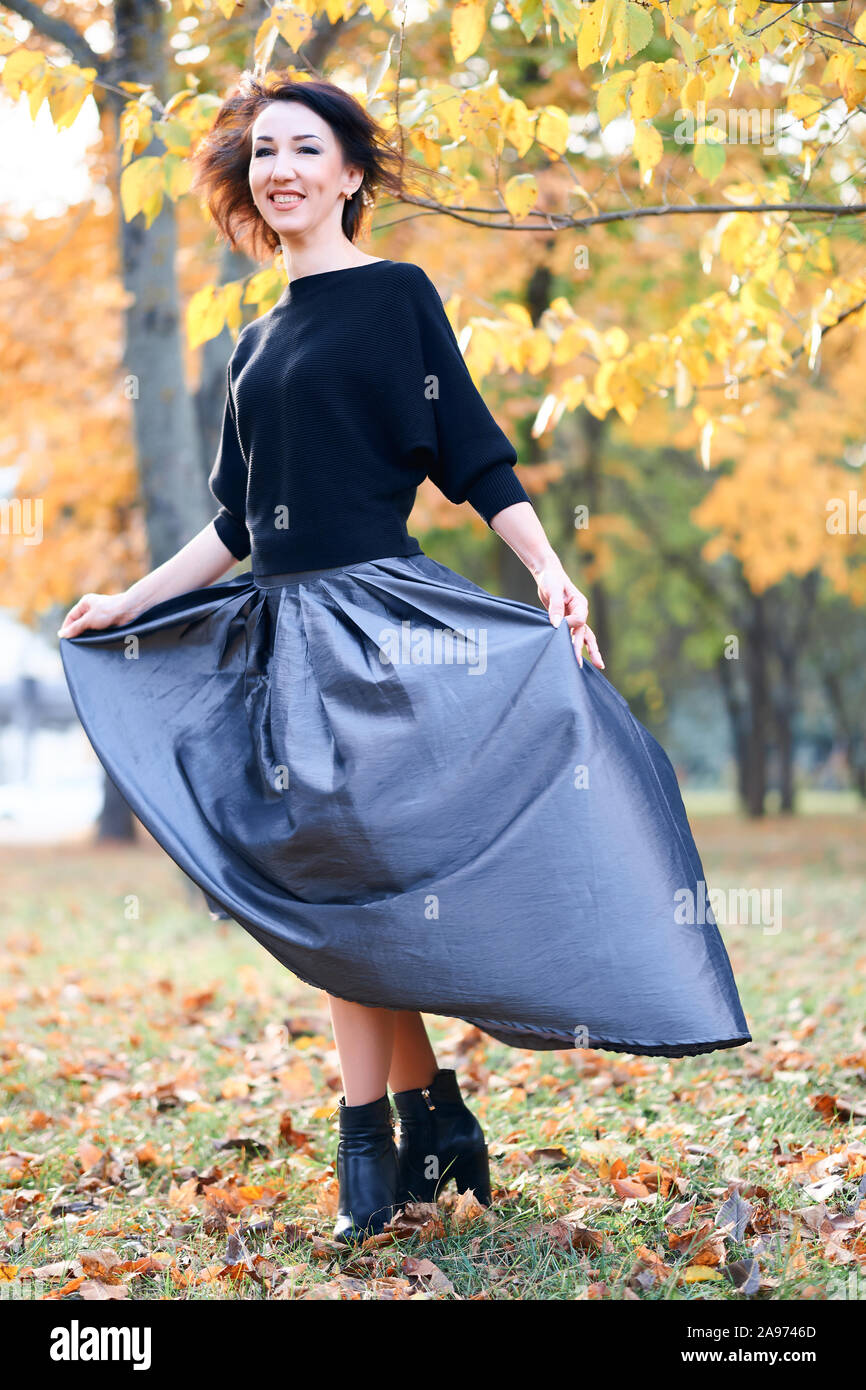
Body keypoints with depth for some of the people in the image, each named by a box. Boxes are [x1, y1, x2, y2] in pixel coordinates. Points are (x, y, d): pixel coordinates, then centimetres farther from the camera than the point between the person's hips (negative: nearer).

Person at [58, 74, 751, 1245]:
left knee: (358, 882, -9)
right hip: (288, 629, 6)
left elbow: (475, 458, -4)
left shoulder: (396, 294, 1)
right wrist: (131, 604, 22)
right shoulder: (255, 345, 18)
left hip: (383, 619, -6)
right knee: (330, 895, 2)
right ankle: (428, 1121, 9)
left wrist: (549, 575, -16)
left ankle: (374, 1145, 0)